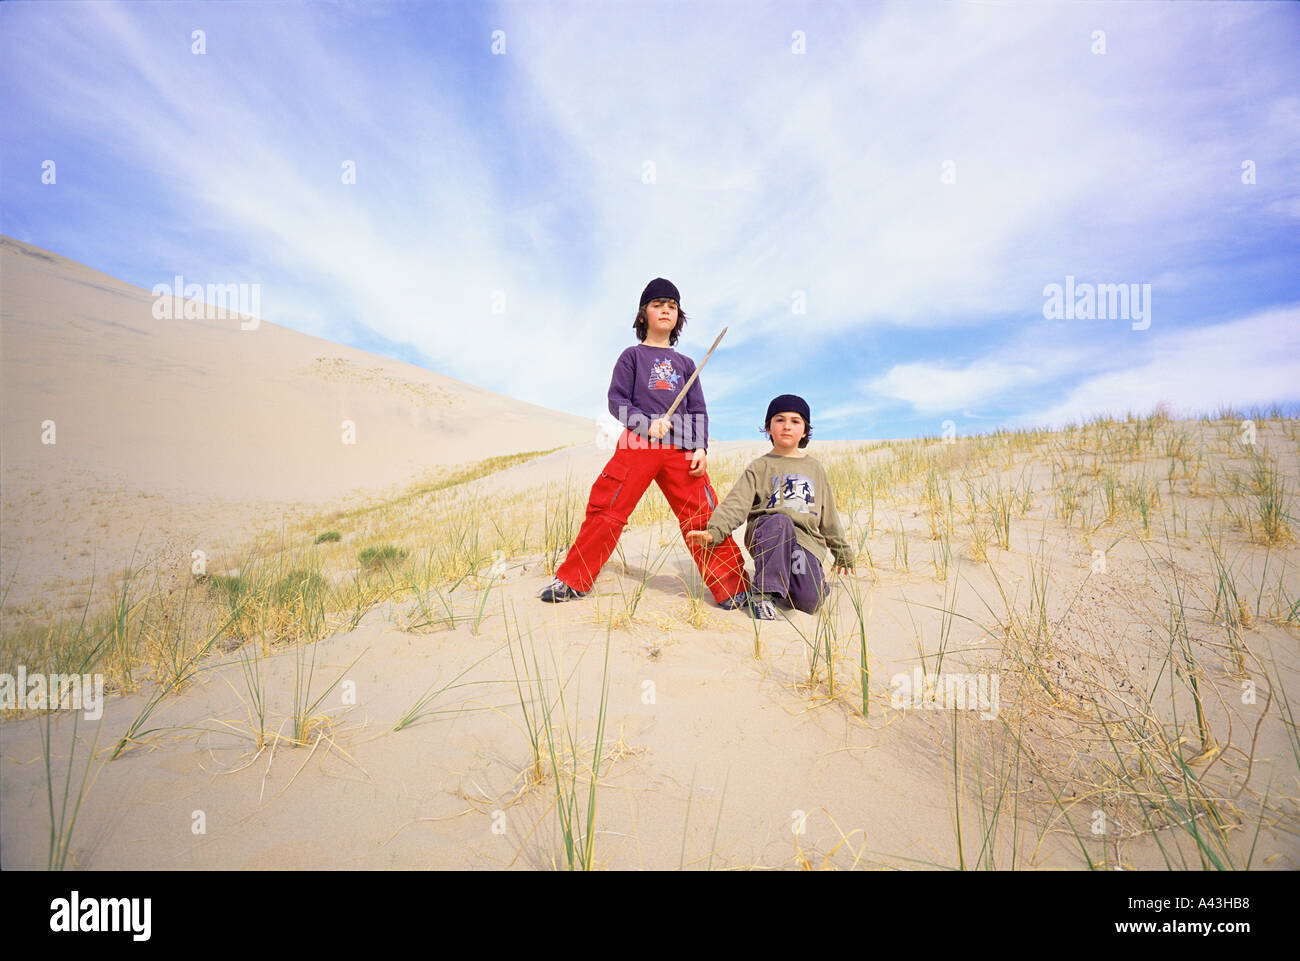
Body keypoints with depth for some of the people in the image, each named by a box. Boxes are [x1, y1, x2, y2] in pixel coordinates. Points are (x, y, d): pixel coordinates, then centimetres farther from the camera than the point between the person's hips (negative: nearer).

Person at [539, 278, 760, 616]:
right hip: (636, 446, -2)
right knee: (607, 510, -5)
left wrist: (701, 448, 0)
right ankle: (572, 582, 7)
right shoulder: (632, 355, 12)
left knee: (704, 515, -5)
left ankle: (733, 589, 2)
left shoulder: (685, 364, 20)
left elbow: (698, 410, 15)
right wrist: (647, 424, -12)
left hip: (682, 449, 2)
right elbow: (616, 401, 4)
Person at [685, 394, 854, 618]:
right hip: (767, 531, -3)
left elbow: (828, 515, 25)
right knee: (781, 521, -38)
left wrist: (842, 551, 29)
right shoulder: (759, 467, 8)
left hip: (806, 539, 3)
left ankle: (787, 579, 17)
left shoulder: (815, 468, 18)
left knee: (810, 603, -18)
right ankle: (765, 591, -31)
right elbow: (737, 503, -7)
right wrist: (714, 531, -24)